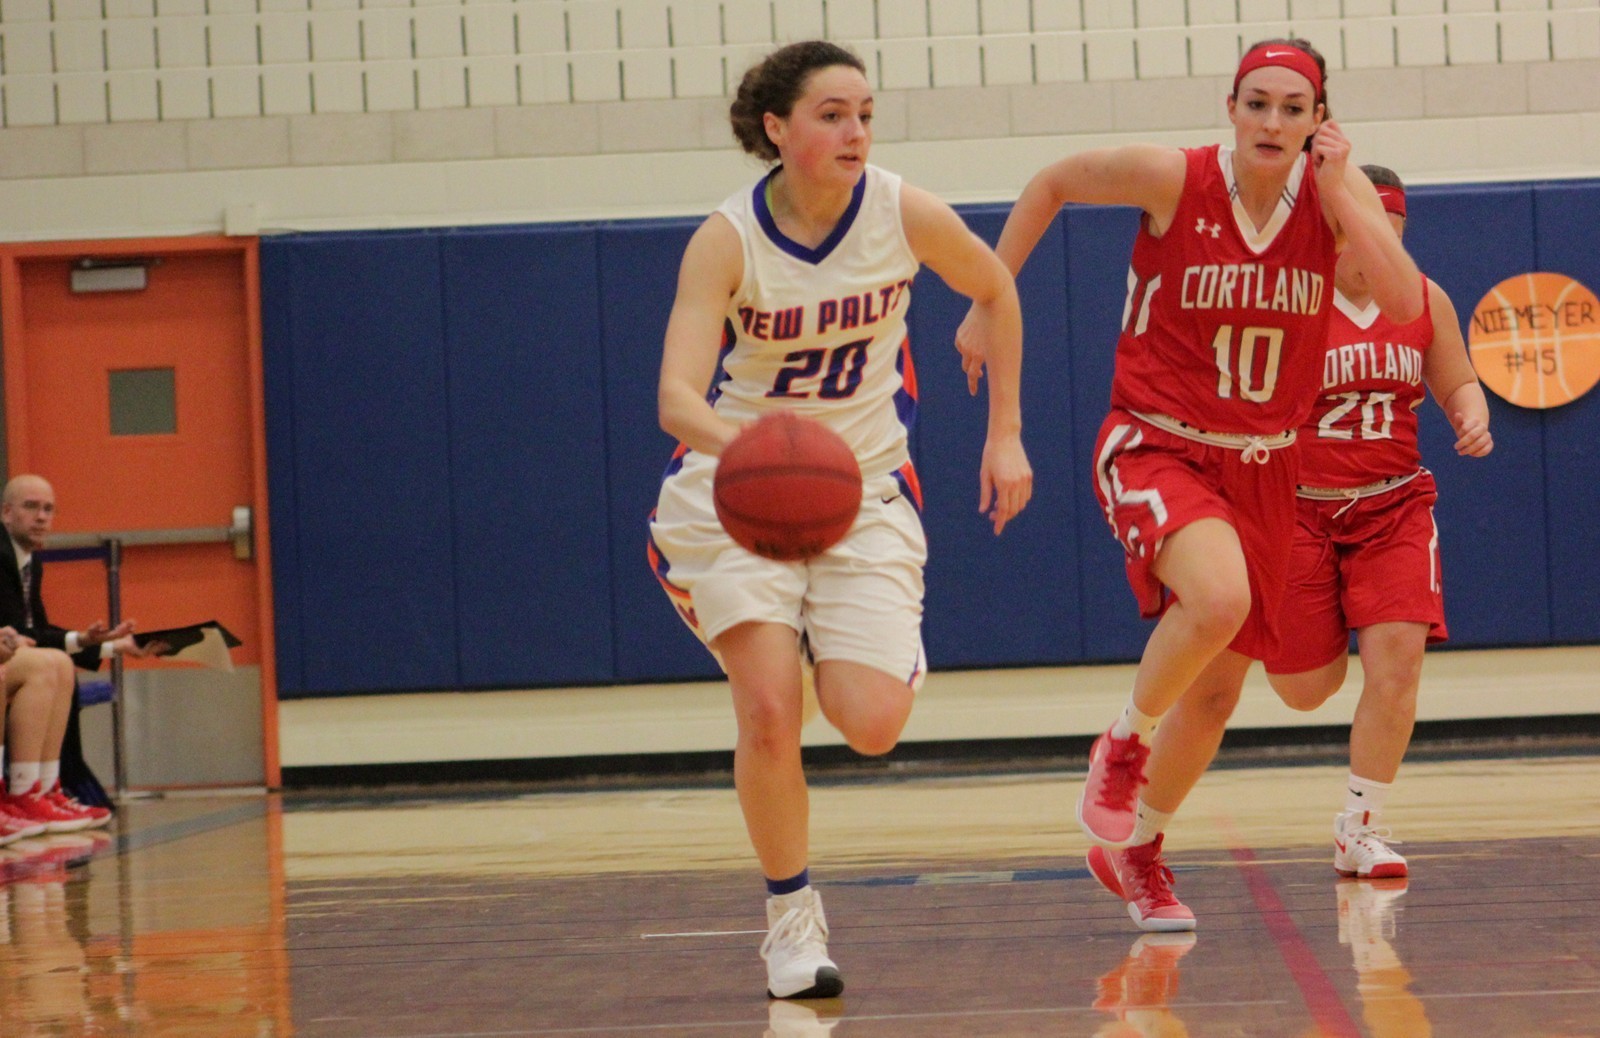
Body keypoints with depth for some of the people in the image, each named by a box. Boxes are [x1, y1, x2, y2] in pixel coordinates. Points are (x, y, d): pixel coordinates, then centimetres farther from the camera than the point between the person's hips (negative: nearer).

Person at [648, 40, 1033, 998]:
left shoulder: (906, 215, -13)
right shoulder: (727, 241, -18)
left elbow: (996, 291, 8)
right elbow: (677, 397, -29)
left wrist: (1005, 435, 7)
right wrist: (744, 442, -50)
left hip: (864, 489, 2)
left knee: (872, 727, -14)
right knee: (768, 709, -18)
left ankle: (857, 647, 24)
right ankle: (792, 917, 4)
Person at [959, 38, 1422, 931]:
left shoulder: (1338, 191, -7)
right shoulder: (1173, 179, -14)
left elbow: (1406, 304, -19)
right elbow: (1052, 185, 1)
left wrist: (1339, 190, -24)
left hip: (1262, 466, 5)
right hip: (1158, 447, -4)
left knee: (1220, 688, 13)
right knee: (1219, 598, -34)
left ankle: (1134, 850, 37)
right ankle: (1123, 749, -6)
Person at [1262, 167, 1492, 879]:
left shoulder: (1426, 301, 3)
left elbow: (1457, 384, 14)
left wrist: (1472, 418, -6)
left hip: (1394, 507, 2)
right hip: (1299, 508, -2)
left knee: (1397, 658, -15)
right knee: (1306, 690, 3)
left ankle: (1359, 828, -2)